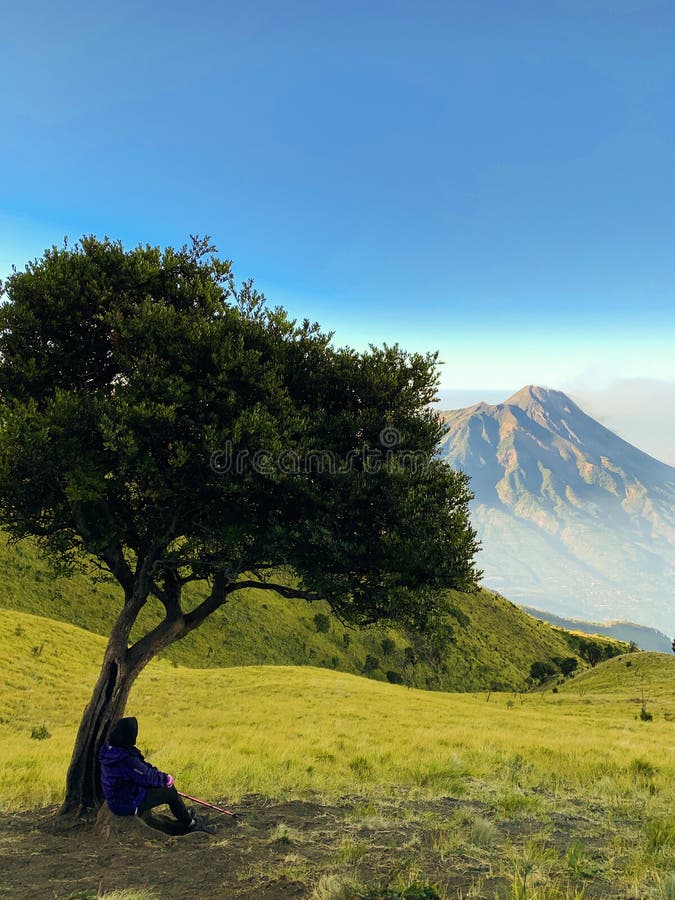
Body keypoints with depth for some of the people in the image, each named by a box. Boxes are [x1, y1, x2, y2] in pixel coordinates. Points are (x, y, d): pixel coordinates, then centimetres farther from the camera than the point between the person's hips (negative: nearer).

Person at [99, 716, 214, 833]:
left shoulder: (109, 748, -4)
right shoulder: (126, 759, -34)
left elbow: (141, 766, 6)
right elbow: (147, 778, -21)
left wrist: (161, 776, 3)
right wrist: (165, 779, -2)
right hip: (128, 806, -9)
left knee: (166, 785, 15)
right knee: (170, 792, -2)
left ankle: (186, 814, 32)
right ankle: (191, 825, 16)